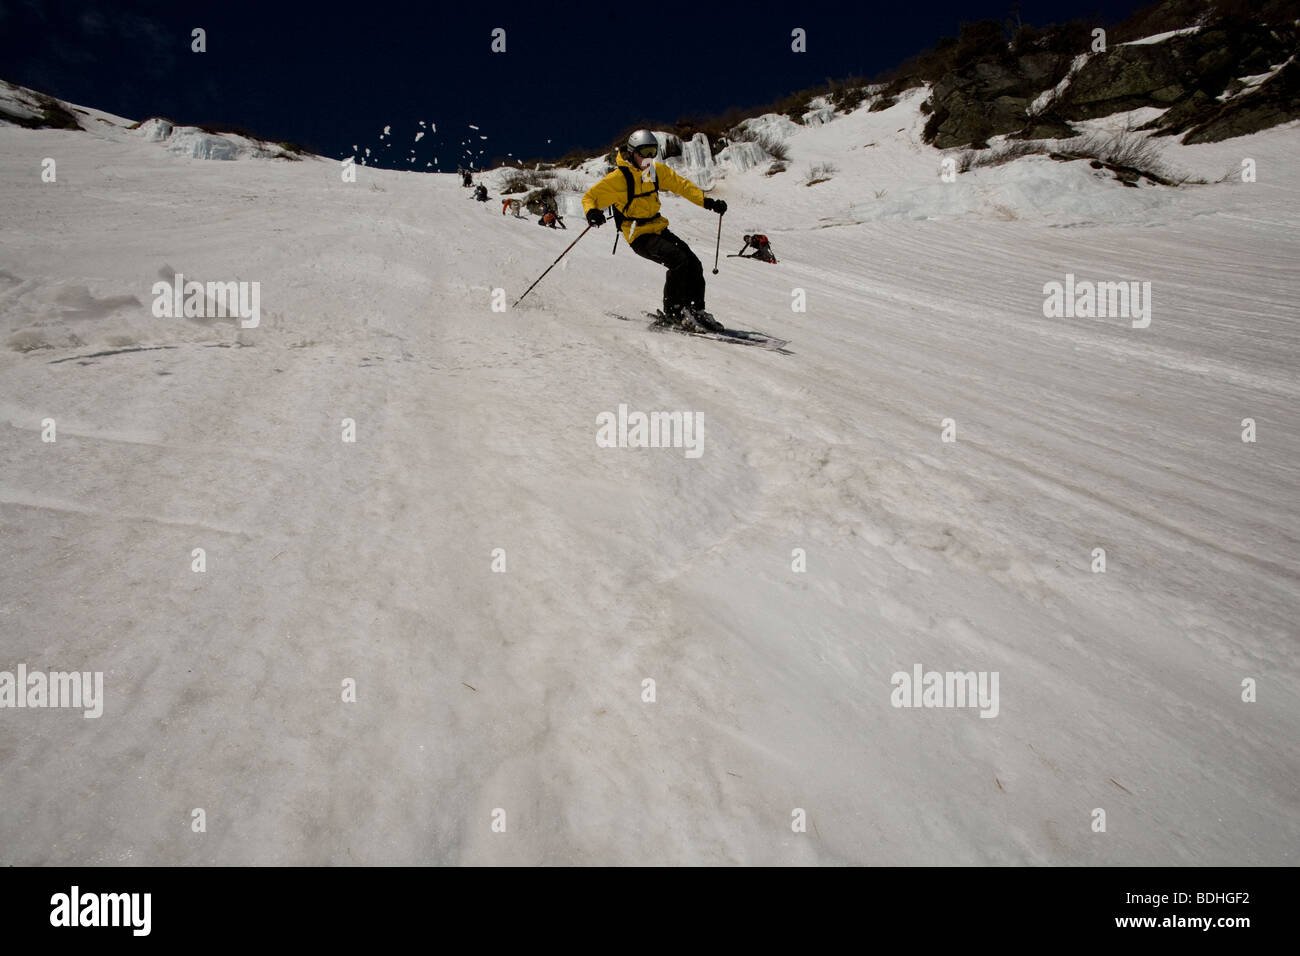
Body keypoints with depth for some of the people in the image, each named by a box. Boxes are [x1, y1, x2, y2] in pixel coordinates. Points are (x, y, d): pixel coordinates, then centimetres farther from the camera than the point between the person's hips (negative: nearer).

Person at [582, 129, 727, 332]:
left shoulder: (657, 170, 7)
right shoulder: (619, 177, -12)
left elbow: (681, 185, 12)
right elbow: (591, 196, -11)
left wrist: (707, 201, 0)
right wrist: (592, 211, -34)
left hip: (658, 229, 7)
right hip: (639, 236, -7)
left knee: (694, 265, -3)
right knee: (679, 260, -24)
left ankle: (696, 310, 12)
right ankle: (672, 312, -13)